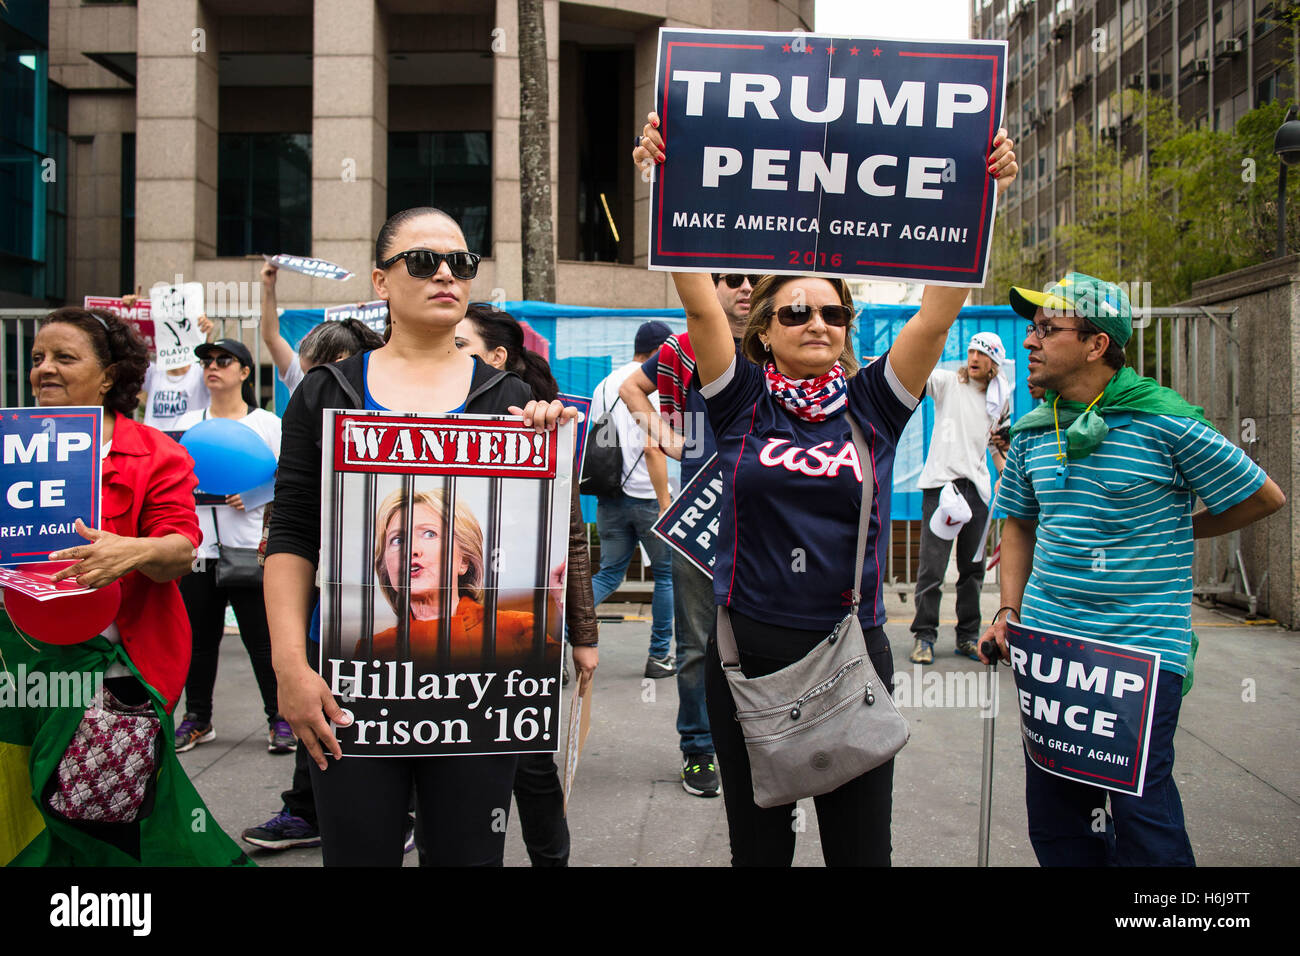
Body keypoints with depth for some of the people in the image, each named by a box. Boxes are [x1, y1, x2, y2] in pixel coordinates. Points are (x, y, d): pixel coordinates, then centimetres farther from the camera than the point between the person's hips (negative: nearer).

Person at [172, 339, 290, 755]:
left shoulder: (267, 423, 4)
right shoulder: (188, 423, 15)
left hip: (250, 548, -4)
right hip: (197, 545, 4)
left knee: (263, 638, -1)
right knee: (198, 638, 9)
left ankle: (280, 718, 10)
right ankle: (197, 719, 23)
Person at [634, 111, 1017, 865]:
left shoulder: (872, 405, 2)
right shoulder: (743, 400, 0)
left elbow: (939, 312, -6)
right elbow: (700, 301, -10)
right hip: (749, 648, 0)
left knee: (862, 844, 11)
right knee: (758, 842, 14)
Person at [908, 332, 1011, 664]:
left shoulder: (1000, 399, 15)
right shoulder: (948, 382, 3)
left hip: (977, 487, 4)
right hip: (941, 482, -4)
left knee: (973, 567, 9)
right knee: (932, 566, -7)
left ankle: (968, 636, 20)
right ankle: (924, 636, 3)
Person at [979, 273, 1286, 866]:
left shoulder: (1165, 422, -9)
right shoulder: (1031, 431, 7)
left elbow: (1264, 497, 2)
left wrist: (1177, 532, 7)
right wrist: (1009, 610, 8)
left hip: (1142, 649, -5)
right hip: (1047, 643, 5)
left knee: (1140, 809, -4)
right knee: (1054, 817, 11)